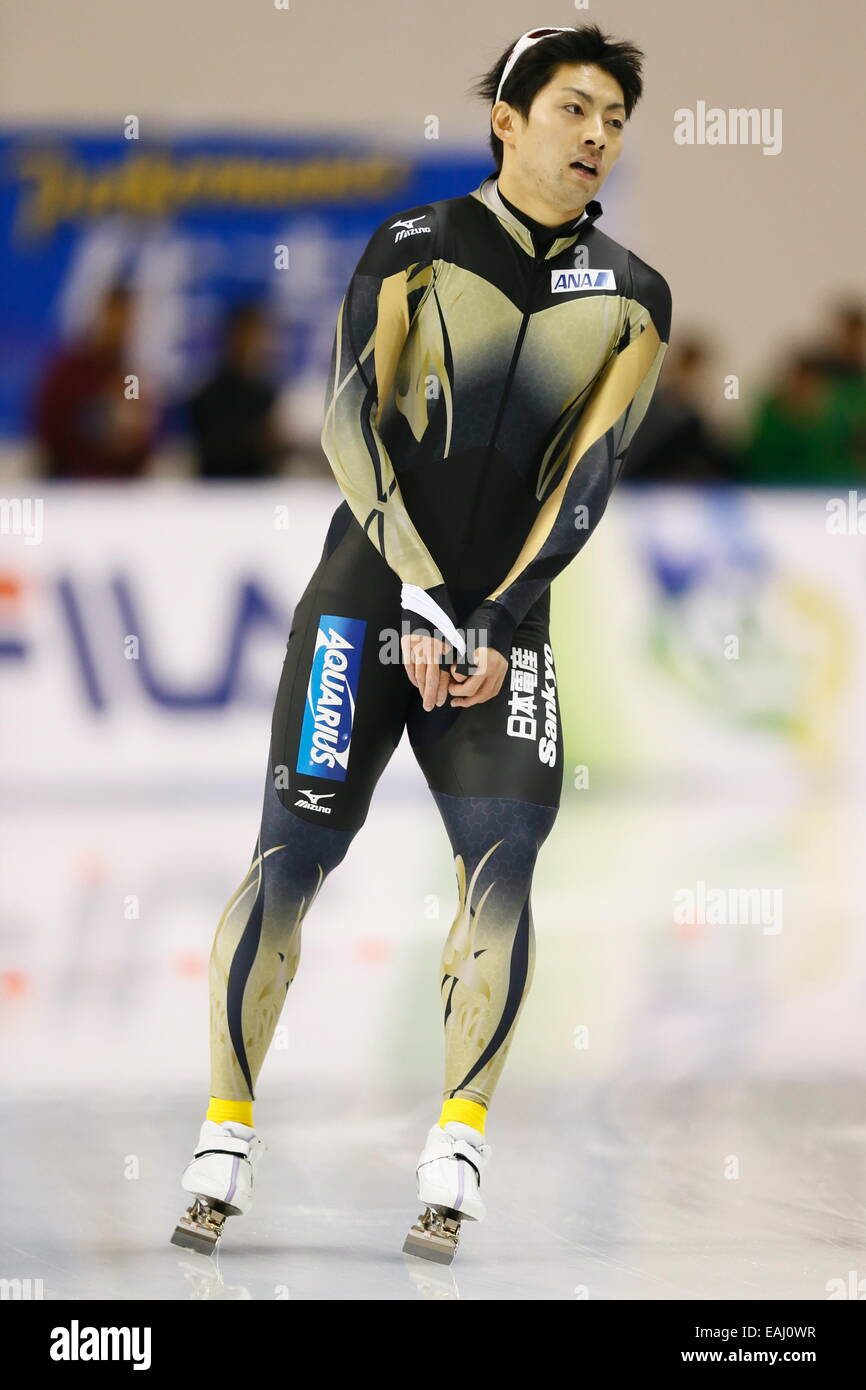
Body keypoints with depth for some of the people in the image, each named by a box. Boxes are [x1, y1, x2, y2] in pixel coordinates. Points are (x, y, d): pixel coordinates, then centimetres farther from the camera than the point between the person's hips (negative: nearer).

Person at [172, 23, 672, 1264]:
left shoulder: (632, 299, 5)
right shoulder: (416, 250, -2)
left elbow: (588, 475, -1)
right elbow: (354, 421, -10)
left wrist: (497, 622, -11)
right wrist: (424, 595, -18)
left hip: (502, 619, 2)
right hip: (365, 600, -2)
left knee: (502, 858, -14)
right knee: (291, 857, -7)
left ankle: (458, 1159, -6)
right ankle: (227, 1144, 3)